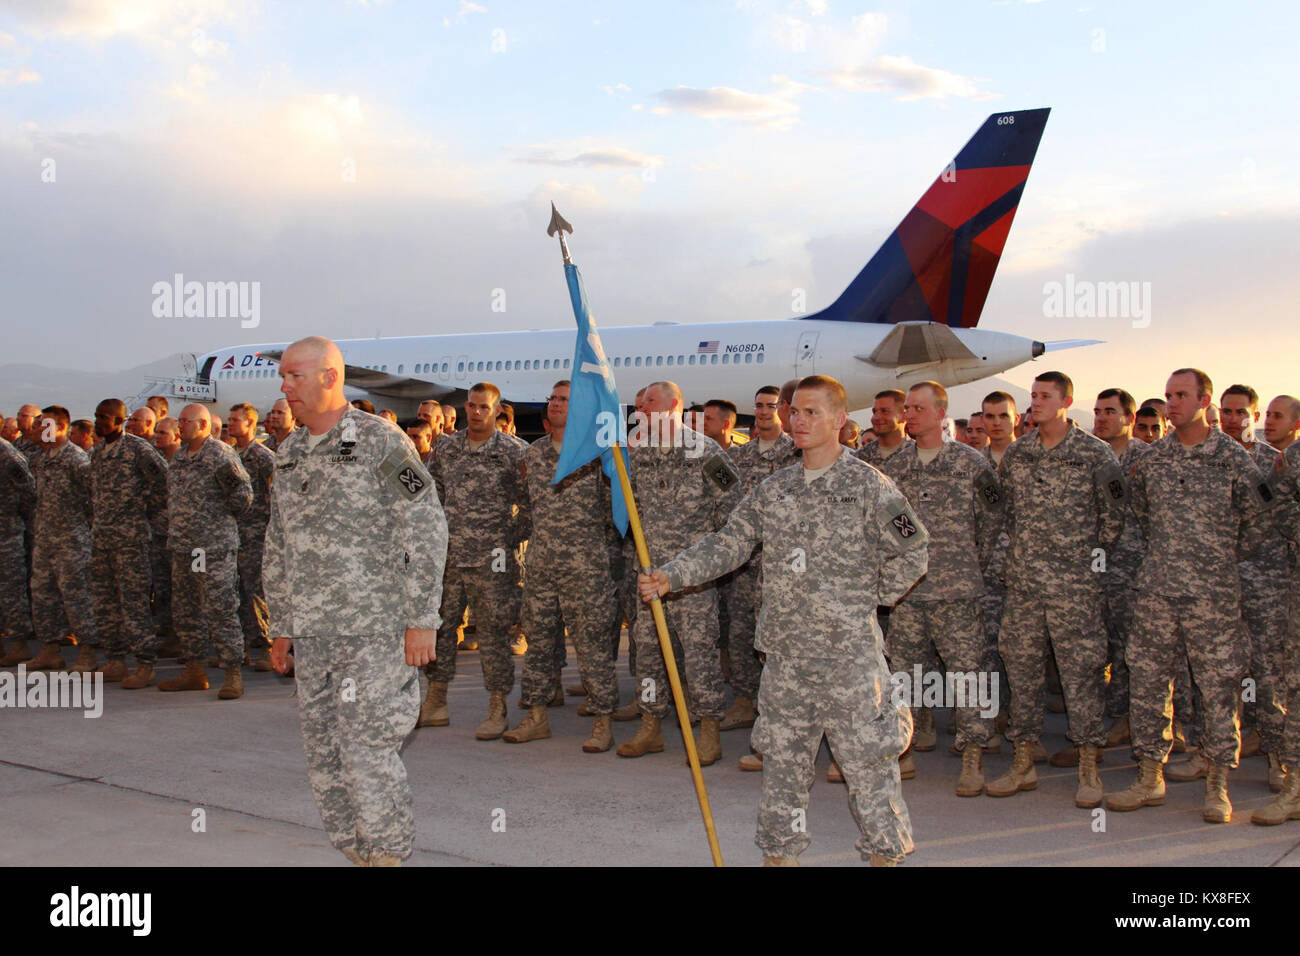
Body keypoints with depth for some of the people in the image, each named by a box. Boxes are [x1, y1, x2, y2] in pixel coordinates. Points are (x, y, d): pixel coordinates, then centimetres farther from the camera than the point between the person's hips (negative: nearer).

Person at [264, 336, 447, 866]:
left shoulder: (380, 441, -7)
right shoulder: (288, 454, 14)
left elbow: (427, 530, -9)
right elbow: (277, 548, 22)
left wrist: (421, 619, -12)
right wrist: (281, 627, 19)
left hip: (375, 629, -7)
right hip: (310, 636, 7)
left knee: (368, 750, -7)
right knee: (324, 757, 9)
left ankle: (388, 853, 8)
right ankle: (357, 853, 22)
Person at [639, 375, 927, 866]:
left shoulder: (869, 486, -5)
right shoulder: (774, 489, 9)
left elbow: (911, 553, -1)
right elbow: (728, 542, 7)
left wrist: (868, 599, -1)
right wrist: (672, 575, -4)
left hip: (850, 653, -5)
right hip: (785, 654, 5)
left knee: (866, 758, 1)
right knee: (781, 758, 12)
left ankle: (886, 851, 19)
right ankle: (779, 852, 24)